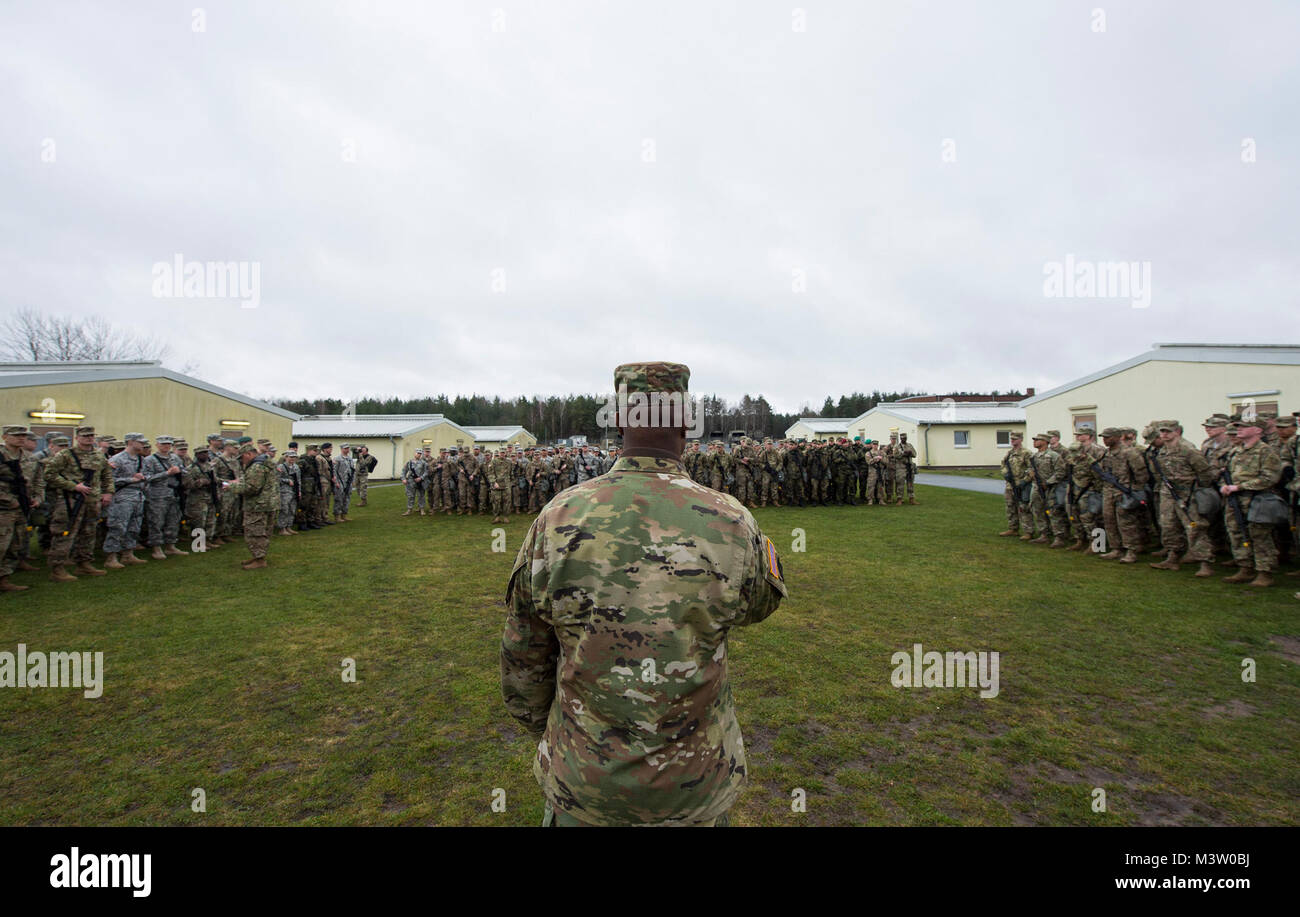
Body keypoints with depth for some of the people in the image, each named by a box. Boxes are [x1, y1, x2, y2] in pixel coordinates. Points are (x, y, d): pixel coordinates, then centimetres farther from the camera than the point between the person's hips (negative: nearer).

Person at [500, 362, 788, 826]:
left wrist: (544, 731, 15)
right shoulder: (731, 523, -18)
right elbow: (763, 600, 5)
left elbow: (522, 654, -4)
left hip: (582, 779, 1)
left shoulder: (557, 518, -15)